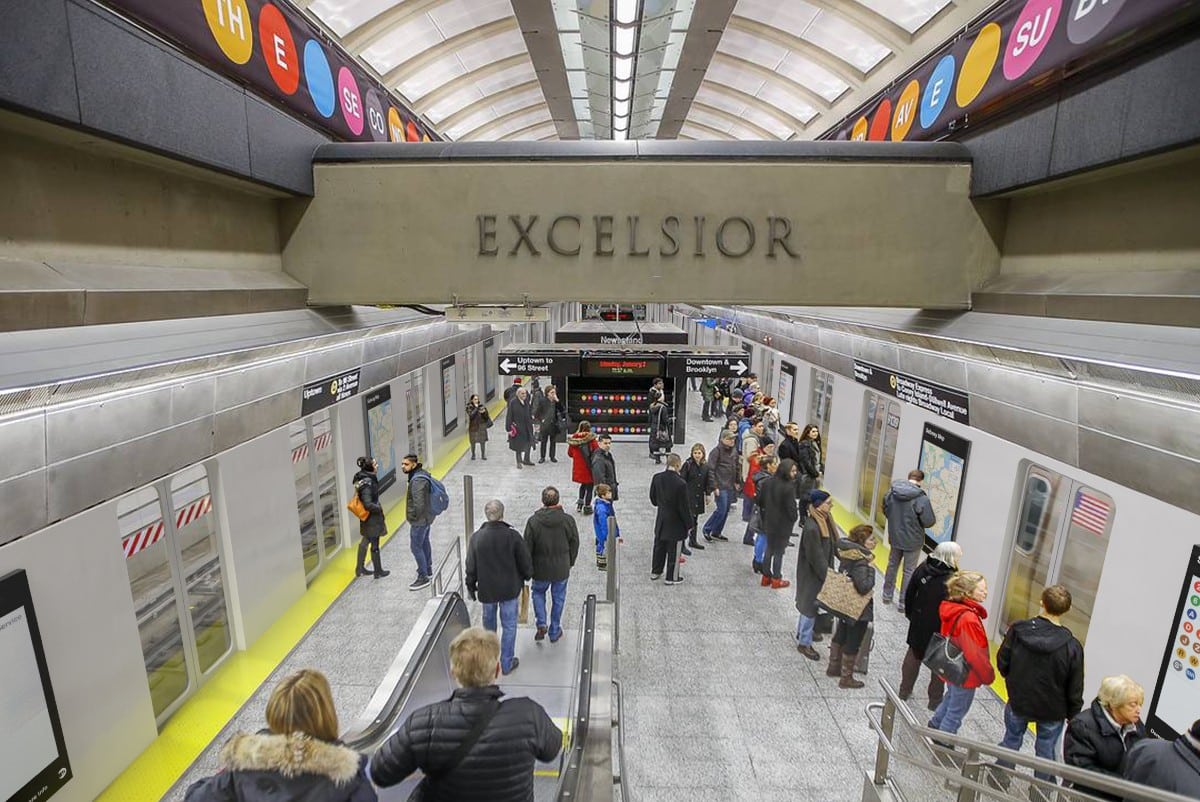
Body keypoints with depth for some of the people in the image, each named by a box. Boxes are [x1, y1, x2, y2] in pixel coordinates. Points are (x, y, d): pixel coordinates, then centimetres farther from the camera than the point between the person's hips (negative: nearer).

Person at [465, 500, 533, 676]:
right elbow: (525, 561, -9)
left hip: (486, 590, 2)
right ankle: (507, 664, 22)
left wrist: (470, 587, 11)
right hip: (510, 589, -2)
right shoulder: (513, 536, -19)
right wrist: (527, 576, 11)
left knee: (489, 622, 24)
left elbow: (471, 567, -4)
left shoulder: (477, 537, -13)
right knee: (509, 626, 12)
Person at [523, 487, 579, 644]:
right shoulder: (568, 520, -14)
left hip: (540, 569, 0)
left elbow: (527, 547, -9)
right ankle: (555, 632, 29)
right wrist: (570, 563, 14)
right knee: (558, 599, 18)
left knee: (538, 592, 25)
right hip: (561, 569, 1)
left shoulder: (533, 521, -17)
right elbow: (575, 544, -2)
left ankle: (541, 624, 11)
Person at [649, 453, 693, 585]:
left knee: (659, 546, 21)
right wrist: (689, 523, -5)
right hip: (675, 522, -6)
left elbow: (653, 498, 6)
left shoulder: (657, 478, -8)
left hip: (660, 519, 6)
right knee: (673, 550, 9)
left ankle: (655, 571, 35)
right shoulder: (681, 483, -25)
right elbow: (684, 506, -18)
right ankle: (672, 577, 21)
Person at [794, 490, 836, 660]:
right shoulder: (812, 528, -31)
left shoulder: (825, 520, -3)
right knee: (810, 605, 7)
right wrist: (827, 576, -18)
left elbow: (833, 544, 5)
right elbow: (816, 557, -26)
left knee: (809, 604, 24)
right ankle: (804, 643, 25)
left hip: (820, 572, 9)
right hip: (812, 574, -9)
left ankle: (802, 632, 45)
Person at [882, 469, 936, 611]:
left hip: (895, 537, 5)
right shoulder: (921, 498, -25)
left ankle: (887, 595, 35)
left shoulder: (892, 493, -8)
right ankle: (903, 603, 18)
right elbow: (928, 522, -19)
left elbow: (885, 511, 5)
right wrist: (934, 518, 2)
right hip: (912, 540, -5)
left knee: (892, 565, 21)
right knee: (909, 571, 10)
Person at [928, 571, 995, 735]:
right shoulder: (969, 618, -33)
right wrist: (988, 675, -9)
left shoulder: (953, 609, -6)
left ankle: (934, 728, 48)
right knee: (956, 712, 12)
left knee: (951, 700, 30)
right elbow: (975, 654, -27)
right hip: (966, 674, -8)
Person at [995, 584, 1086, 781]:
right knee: (1046, 750, 19)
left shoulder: (1018, 630, -17)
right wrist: (1073, 715, 6)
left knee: (1011, 740, 20)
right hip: (1052, 710, -1)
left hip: (1018, 701, 1)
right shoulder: (1071, 646, -20)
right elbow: (1075, 689, -11)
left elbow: (1002, 663, -8)